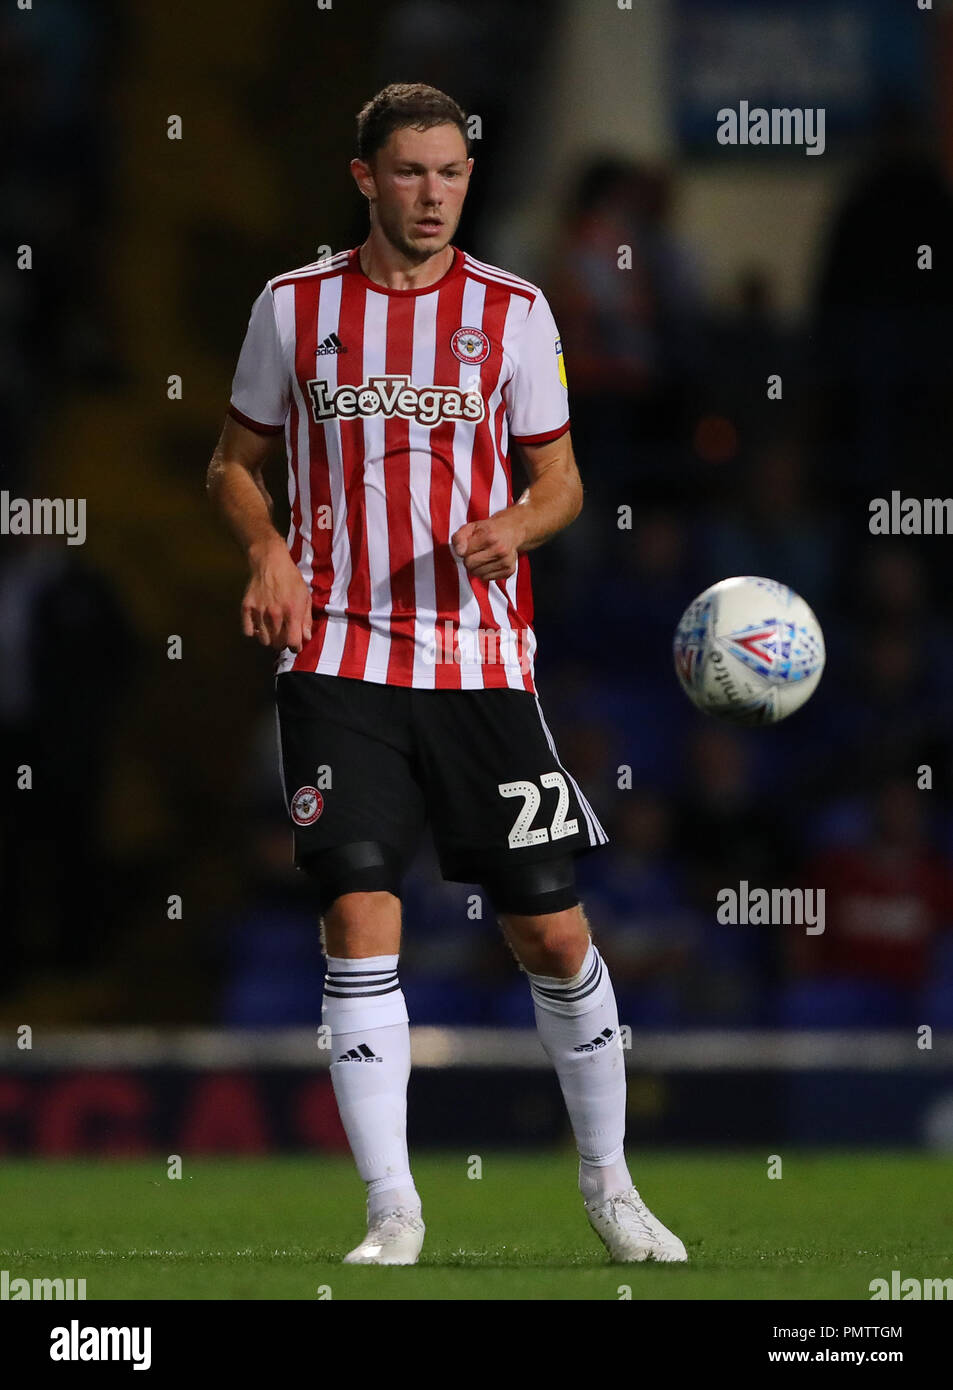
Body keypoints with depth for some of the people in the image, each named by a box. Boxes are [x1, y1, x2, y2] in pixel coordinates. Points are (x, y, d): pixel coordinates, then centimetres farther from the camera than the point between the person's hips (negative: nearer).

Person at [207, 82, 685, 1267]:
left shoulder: (513, 311, 4)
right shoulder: (295, 306, 5)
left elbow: (561, 478, 8)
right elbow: (235, 462, 14)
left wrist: (514, 525, -14)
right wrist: (267, 552, -6)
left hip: (482, 662, 0)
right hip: (339, 662, 0)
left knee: (553, 932, 0)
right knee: (357, 922, -11)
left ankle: (608, 1181, 20)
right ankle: (392, 1211, -5)